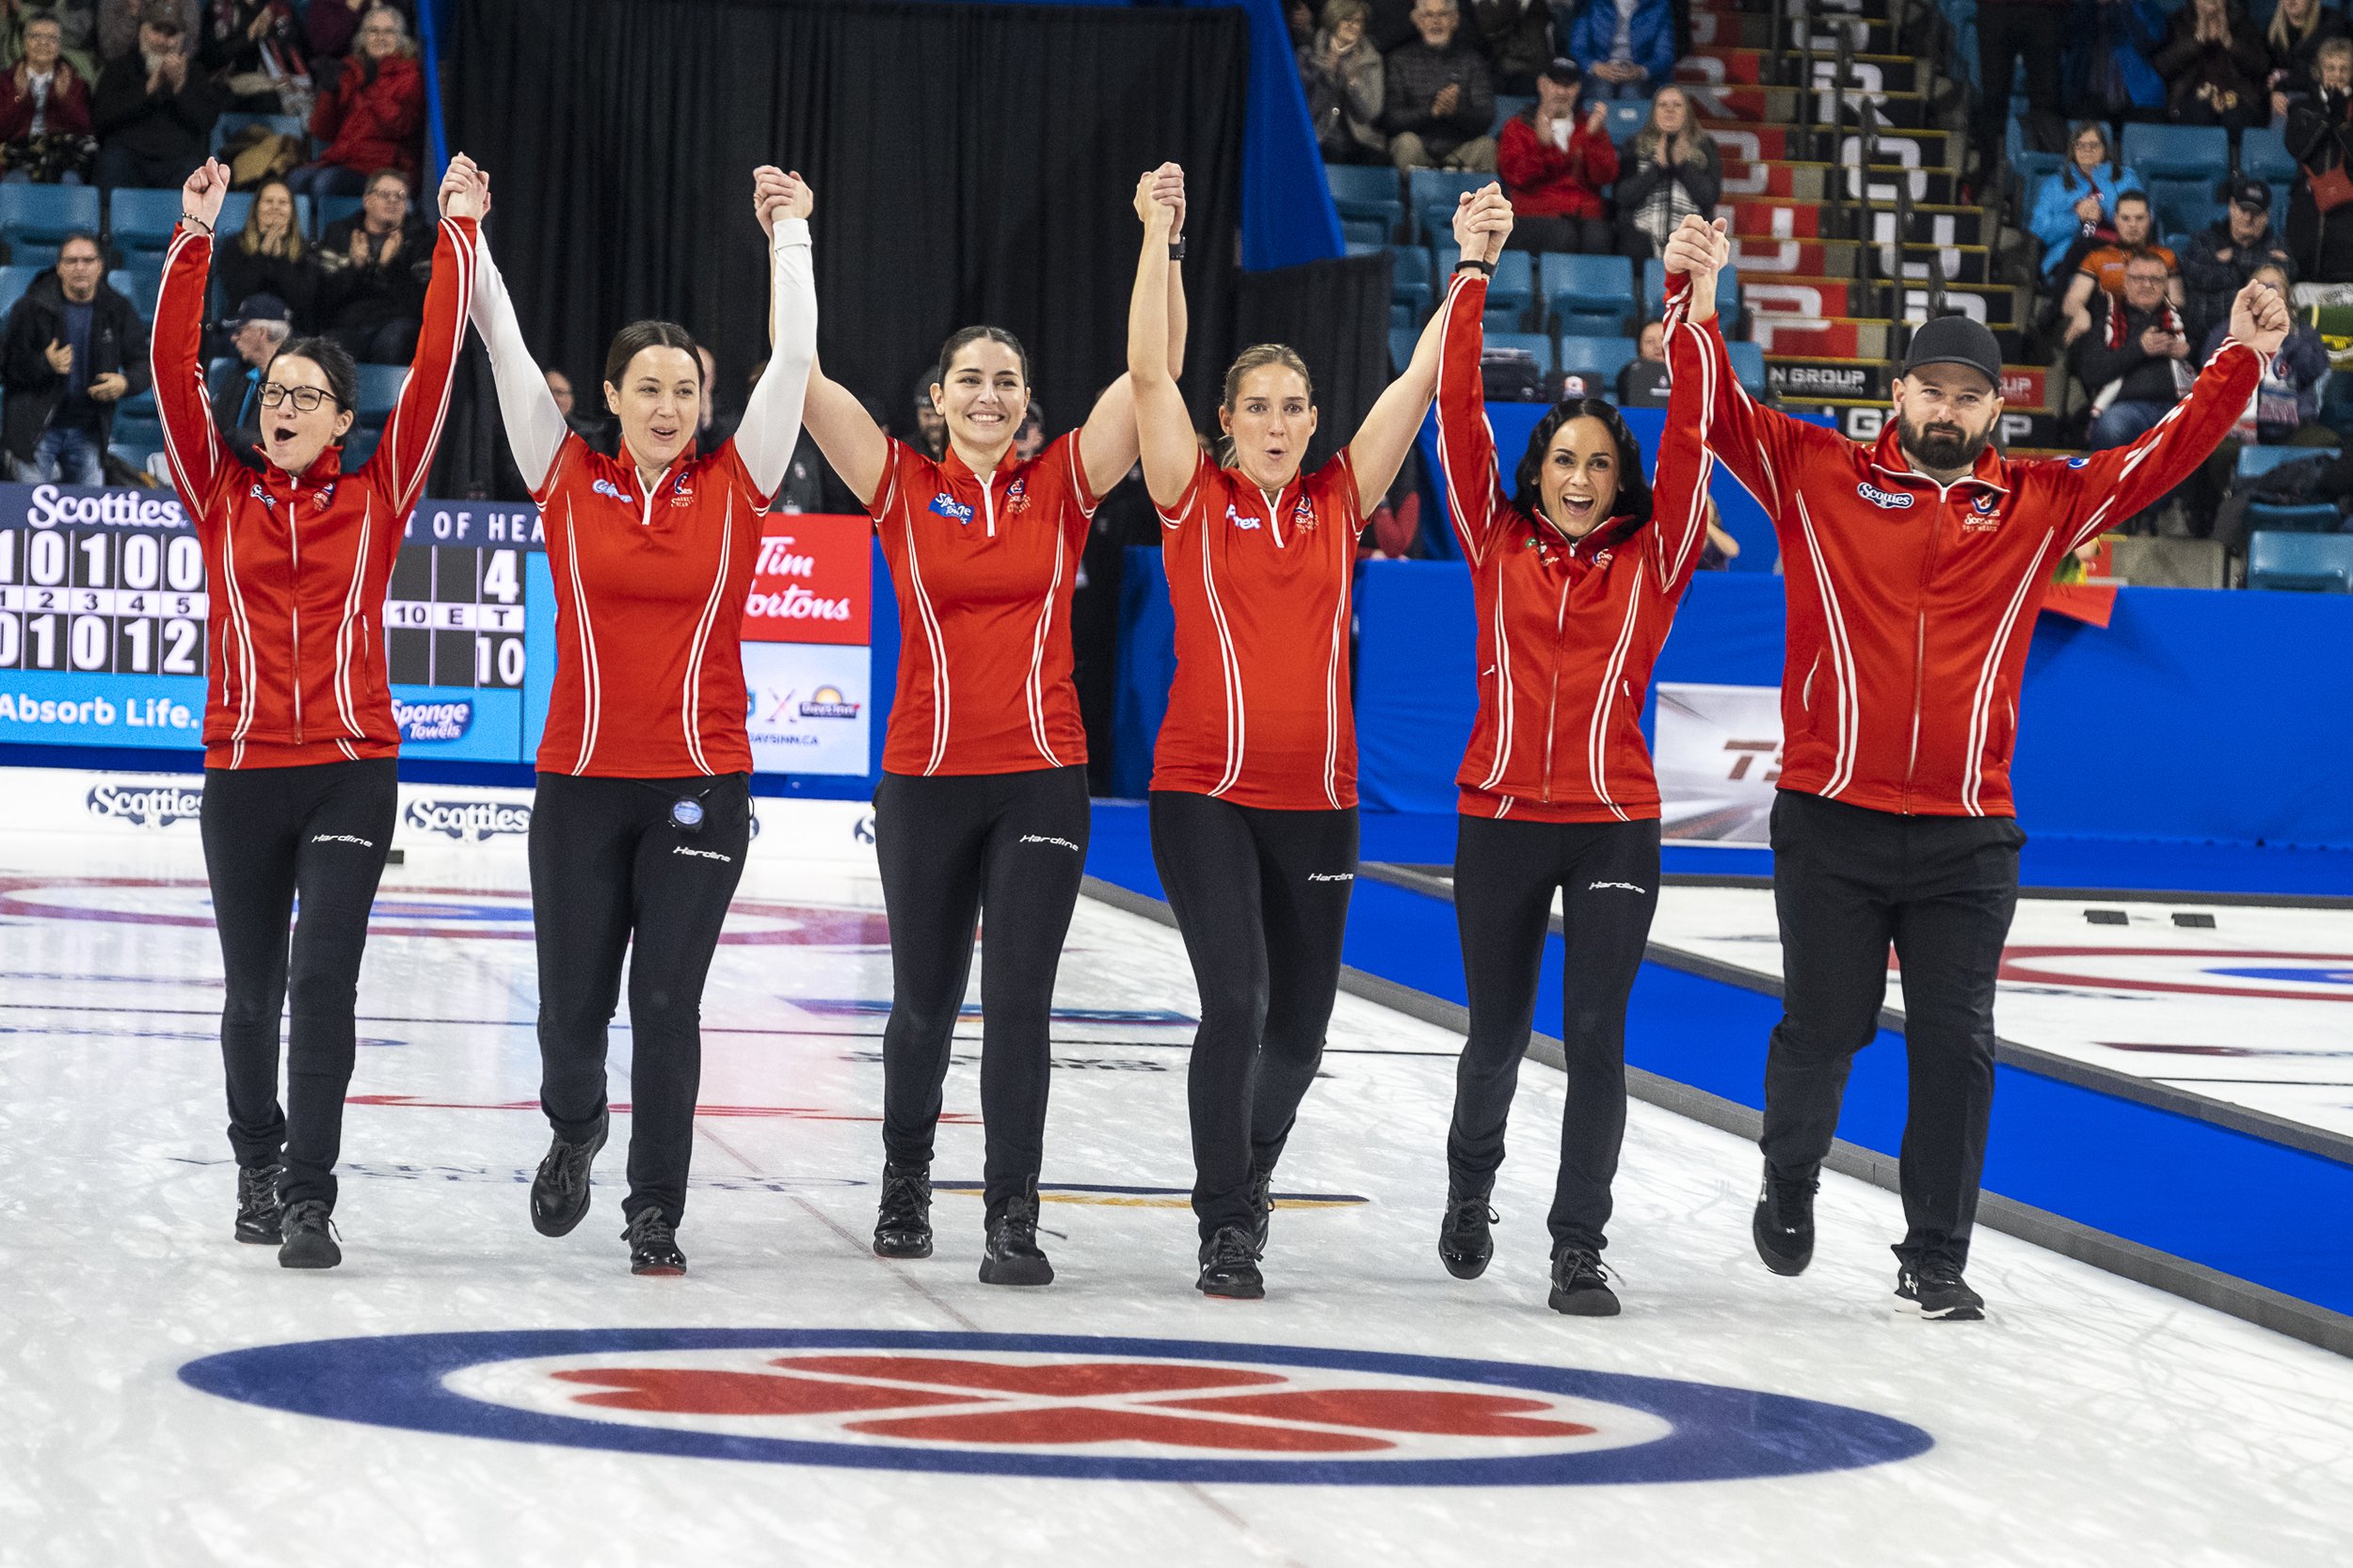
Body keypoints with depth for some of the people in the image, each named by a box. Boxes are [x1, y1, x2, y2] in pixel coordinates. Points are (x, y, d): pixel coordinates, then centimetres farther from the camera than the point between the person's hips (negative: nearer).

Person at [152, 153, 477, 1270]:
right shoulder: (222, 497, 6)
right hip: (240, 776, 2)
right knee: (252, 993, 11)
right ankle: (258, 1166, 31)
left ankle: (311, 1199, -9)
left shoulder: (374, 499, 4)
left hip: (351, 775, -2)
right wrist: (194, 239, -6)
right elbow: (173, 369, -2)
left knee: (322, 983, -11)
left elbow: (434, 371, 0)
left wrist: (457, 235, -1)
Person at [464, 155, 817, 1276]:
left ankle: (655, 1215, 8)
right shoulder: (570, 482, 2)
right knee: (572, 1005, 5)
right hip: (580, 783, 1)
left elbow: (793, 357, 0)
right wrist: (468, 225, 4)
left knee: (667, 1006, -2)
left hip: (701, 785, -1)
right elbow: (504, 344, 2)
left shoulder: (732, 489, 2)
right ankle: (575, 1131, 38)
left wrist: (789, 232, 4)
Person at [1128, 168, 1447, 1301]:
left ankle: (1244, 1176, 35)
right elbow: (1148, 372, -8)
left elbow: (1418, 384, 5)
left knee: (1299, 1025, 9)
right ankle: (1225, 1229, -8)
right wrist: (1157, 239, -10)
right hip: (1205, 793, -4)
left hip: (1316, 802, 4)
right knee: (1235, 1000, -16)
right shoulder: (1195, 503, 0)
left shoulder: (1338, 506, 7)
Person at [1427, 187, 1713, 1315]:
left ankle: (1578, 1250, -2)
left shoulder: (1652, 561, 2)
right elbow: (1458, 415, -3)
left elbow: (1691, 436, -6)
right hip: (1498, 820, 1)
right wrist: (1474, 273, -7)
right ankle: (1470, 1191, 39)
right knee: (1498, 1031, 13)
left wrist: (1688, 304, -14)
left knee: (1596, 1033, -8)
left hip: (1615, 828, -1)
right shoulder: (1498, 544, 3)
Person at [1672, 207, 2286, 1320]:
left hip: (1968, 838, 2)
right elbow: (1722, 414, -2)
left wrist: (2239, 361, -1)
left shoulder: (2040, 505, 9)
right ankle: (1788, 1186, 33)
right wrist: (1696, 305, -18)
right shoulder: (1817, 476, 4)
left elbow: (2162, 457, 10)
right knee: (1824, 1028, 5)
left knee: (1955, 1046, 2)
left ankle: (1935, 1260, 11)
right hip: (1830, 824, -2)